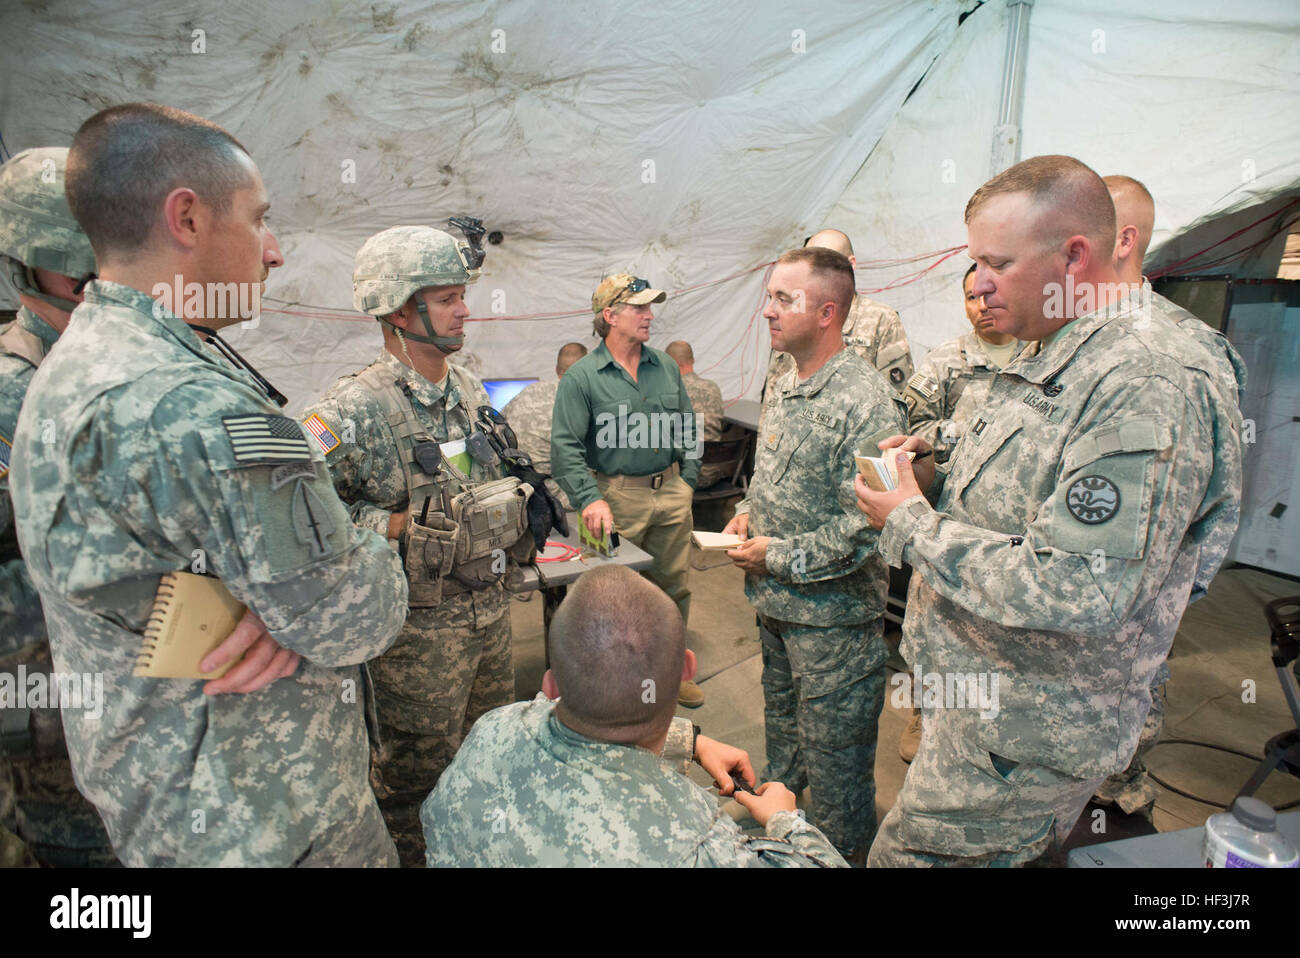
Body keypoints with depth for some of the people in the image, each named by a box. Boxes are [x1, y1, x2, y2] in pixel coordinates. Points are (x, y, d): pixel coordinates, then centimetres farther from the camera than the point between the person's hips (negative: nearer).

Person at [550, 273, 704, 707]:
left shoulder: (666, 366, 9)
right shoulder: (581, 376, -7)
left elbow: (688, 428, 15)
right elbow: (565, 446, -11)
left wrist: (687, 482, 10)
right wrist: (590, 499, -20)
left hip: (670, 493, 5)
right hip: (618, 496, -4)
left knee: (673, 586, 13)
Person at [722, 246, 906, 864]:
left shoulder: (867, 402, -23)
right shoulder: (784, 385, 6)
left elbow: (869, 525, -27)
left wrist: (780, 557, -20)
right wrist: (748, 511, 3)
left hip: (834, 617, -9)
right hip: (773, 606, 9)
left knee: (834, 759, 9)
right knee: (782, 727, 27)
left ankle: (843, 855, 33)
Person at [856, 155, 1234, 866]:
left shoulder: (1142, 395, -24)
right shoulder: (1041, 365, 8)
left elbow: (1072, 593, -31)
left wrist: (912, 524, -22)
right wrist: (938, 481, 0)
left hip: (1021, 739, -9)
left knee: (906, 855, 5)